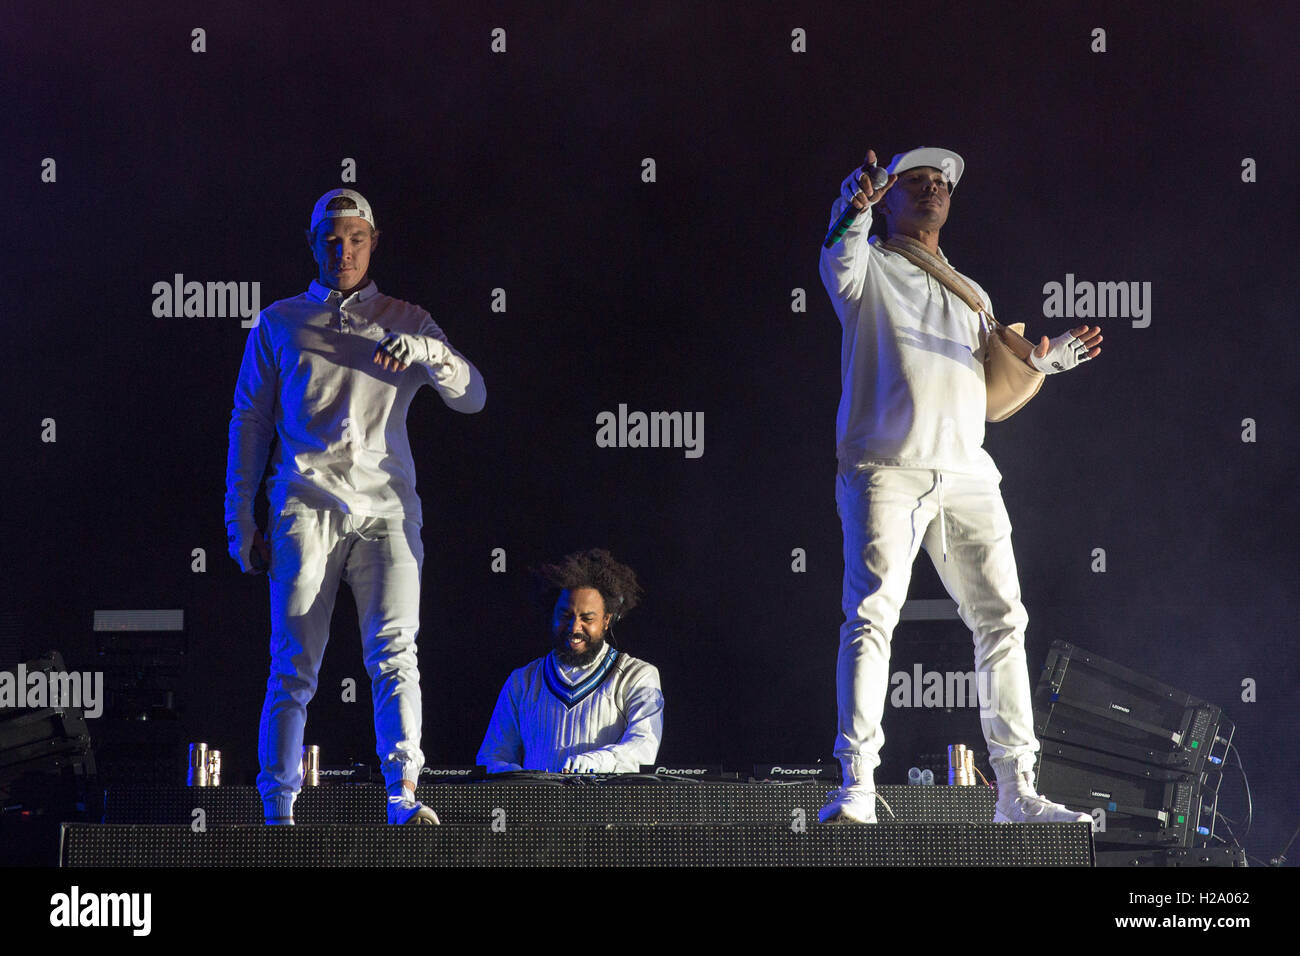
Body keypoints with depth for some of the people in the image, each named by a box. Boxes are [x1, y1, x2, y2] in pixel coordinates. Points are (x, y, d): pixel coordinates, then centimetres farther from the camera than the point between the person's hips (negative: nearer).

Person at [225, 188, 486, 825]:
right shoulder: (278, 325, 16)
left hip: (386, 509, 0)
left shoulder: (407, 322, 17)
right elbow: (249, 423, 15)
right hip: (306, 508, 0)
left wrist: (427, 352, -13)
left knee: (394, 654, -13)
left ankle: (404, 794, -20)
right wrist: (240, 521, 8)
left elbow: (472, 397, 7)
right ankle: (278, 807, -6)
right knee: (294, 665, -7)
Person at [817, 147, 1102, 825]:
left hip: (967, 475, 6)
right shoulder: (872, 272, 11)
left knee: (1002, 618, -1)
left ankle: (1017, 792, 3)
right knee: (872, 615, -18)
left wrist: (1044, 359, 9)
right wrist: (856, 212, -35)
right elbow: (841, 265, -14)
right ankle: (856, 788, -24)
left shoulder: (973, 298, 29)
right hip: (886, 469, -5)